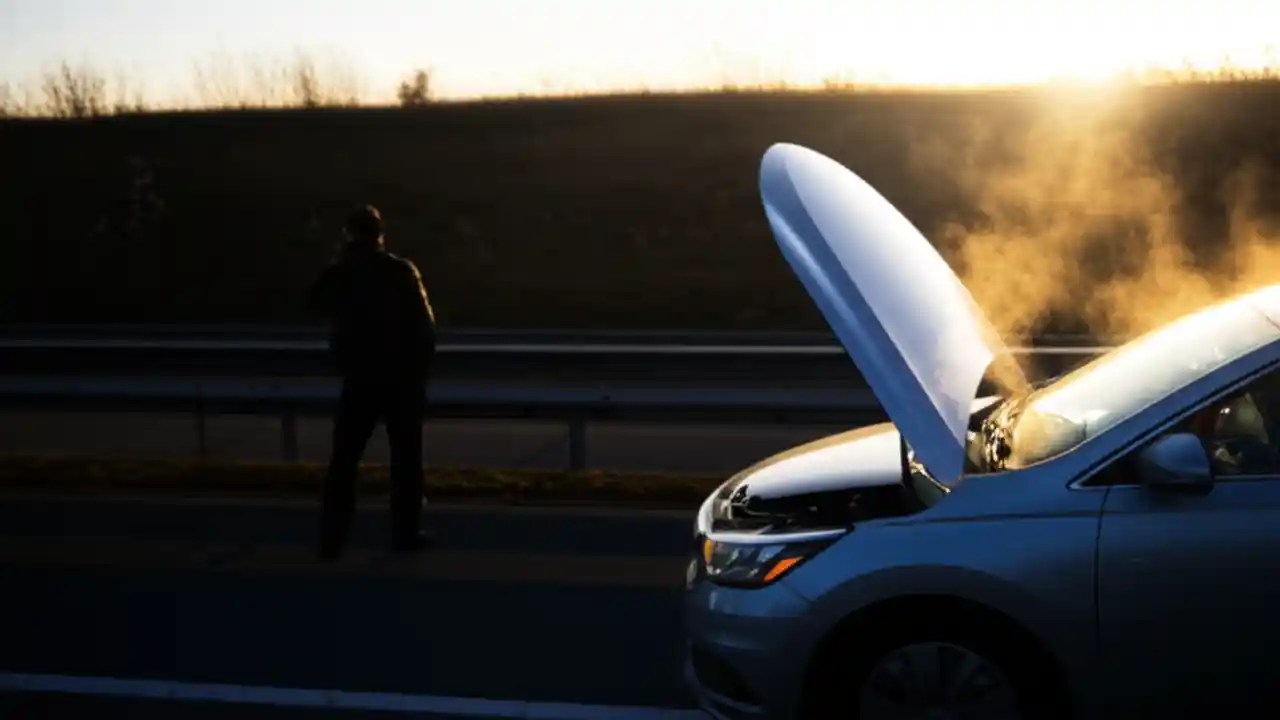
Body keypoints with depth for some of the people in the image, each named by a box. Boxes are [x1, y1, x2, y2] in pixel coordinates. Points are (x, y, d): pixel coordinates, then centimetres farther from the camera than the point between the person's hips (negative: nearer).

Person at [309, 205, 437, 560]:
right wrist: (421, 371, 3)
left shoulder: (341, 273, 0)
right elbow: (425, 325, -7)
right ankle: (405, 532, 10)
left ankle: (332, 537, 2)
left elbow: (318, 302, 21)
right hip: (402, 378, -1)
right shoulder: (402, 271, -6)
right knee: (406, 457, 8)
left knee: (344, 460, 6)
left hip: (361, 379, 2)